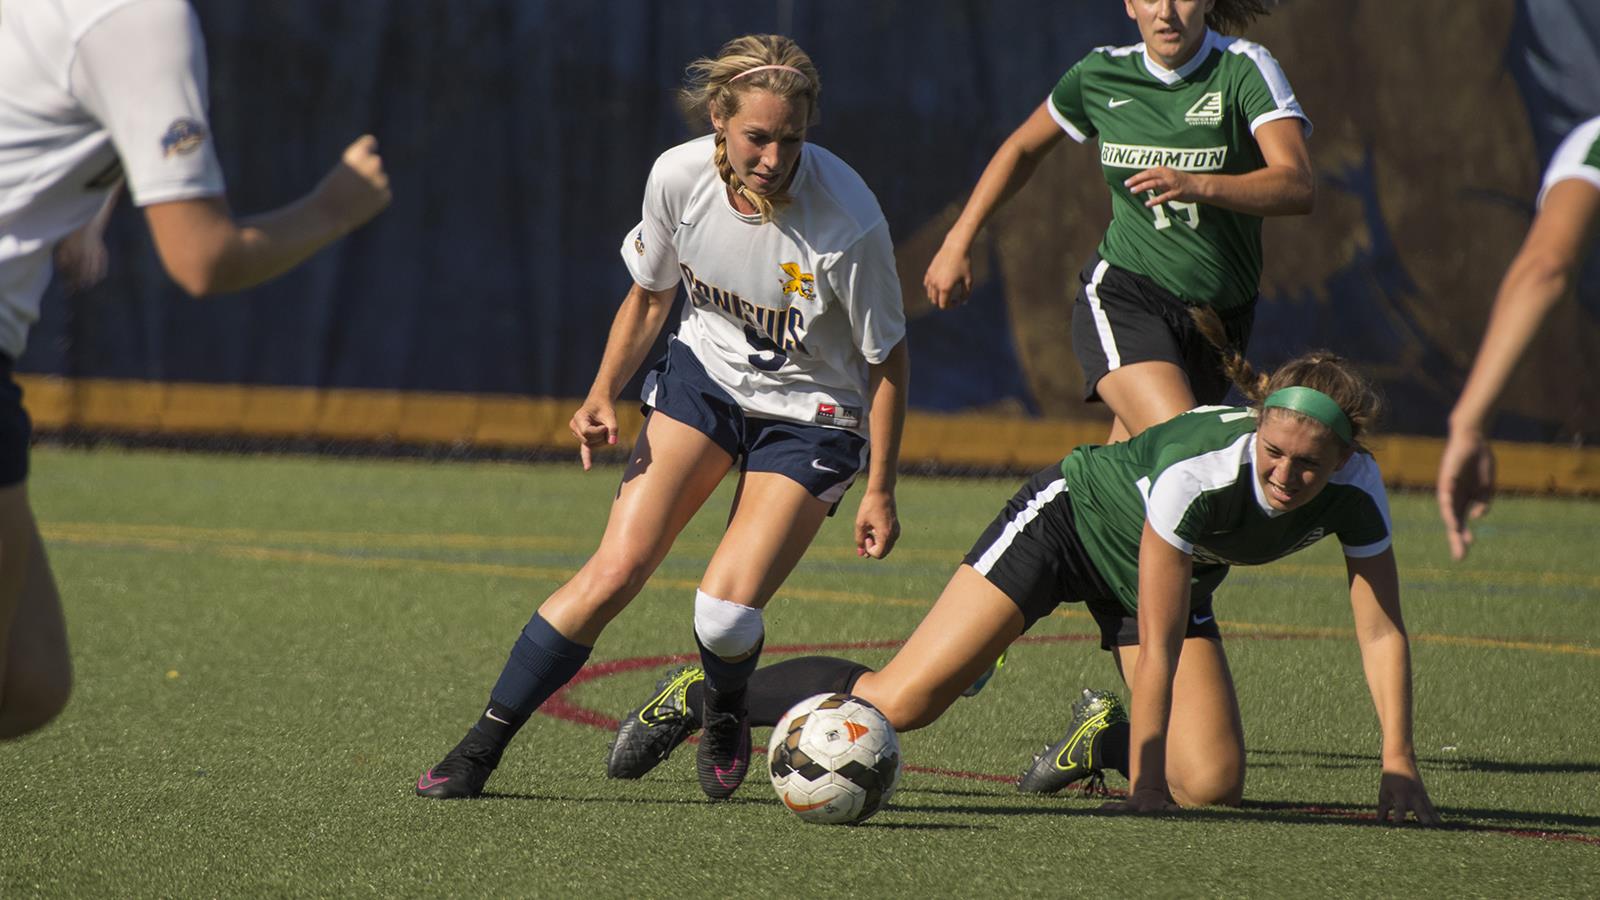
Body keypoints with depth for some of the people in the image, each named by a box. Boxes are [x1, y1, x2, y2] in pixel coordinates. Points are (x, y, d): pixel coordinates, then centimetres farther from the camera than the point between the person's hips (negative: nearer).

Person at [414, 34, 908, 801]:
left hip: (810, 416, -3)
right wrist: (603, 394, -8)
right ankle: (483, 745, -1)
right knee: (614, 571, -13)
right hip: (705, 373, 3)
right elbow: (650, 292, 4)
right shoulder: (679, 177, -17)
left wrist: (879, 490, -9)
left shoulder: (847, 219, -28)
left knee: (724, 614, -17)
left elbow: (886, 358, -13)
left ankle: (722, 718, 19)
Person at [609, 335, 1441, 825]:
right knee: (898, 702, -17)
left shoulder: (1354, 490, -25)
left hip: (1173, 574, 5)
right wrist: (1143, 789, -30)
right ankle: (698, 697, 3)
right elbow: (1157, 646, -33)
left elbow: (1382, 632, -14)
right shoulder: (1197, 473, -39)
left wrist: (1399, 767, -18)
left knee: (1211, 783, -13)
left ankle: (1102, 735, 21)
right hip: (1070, 518, -5)